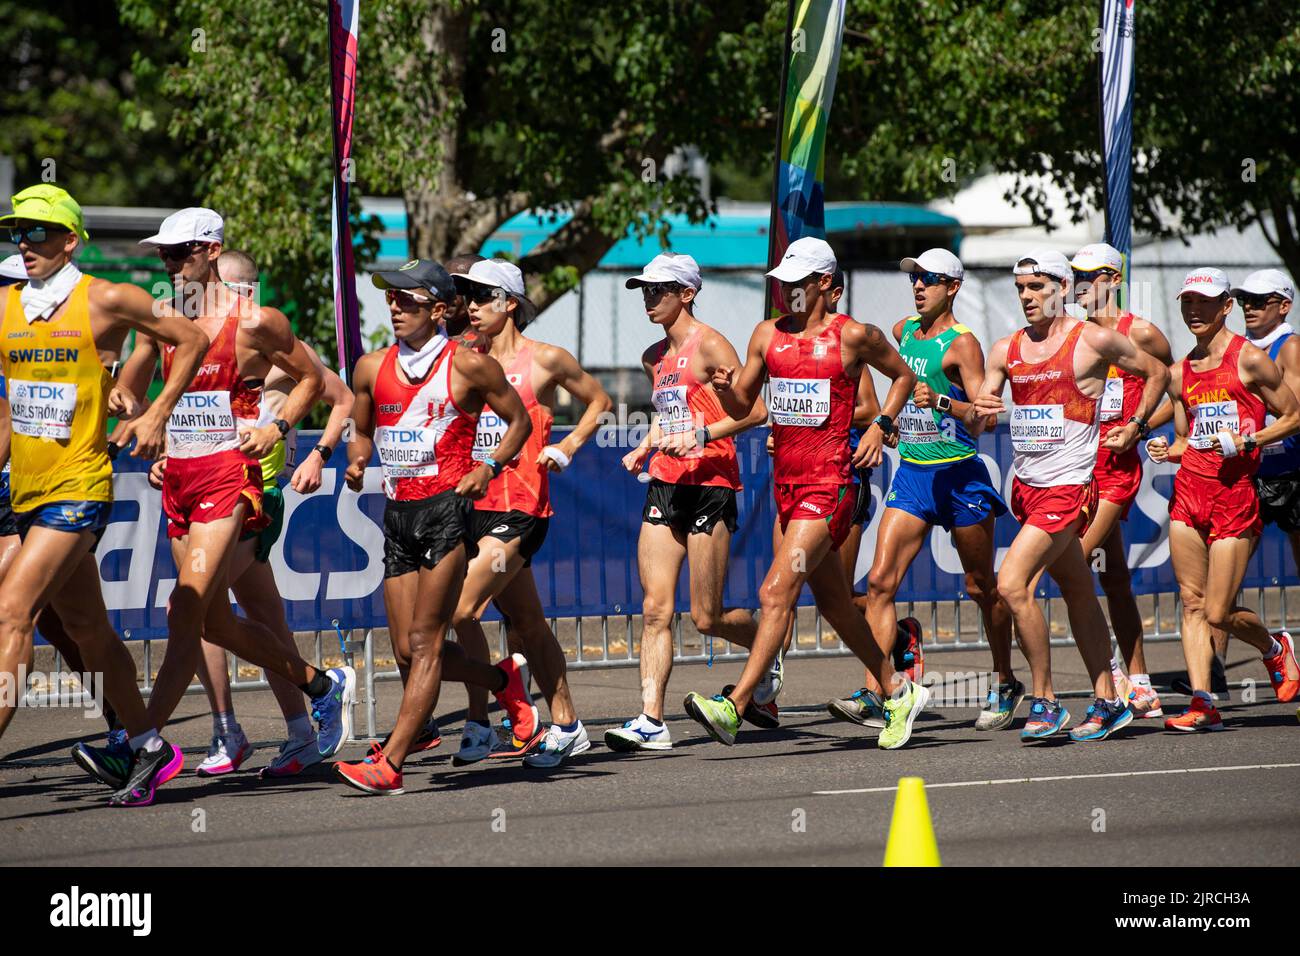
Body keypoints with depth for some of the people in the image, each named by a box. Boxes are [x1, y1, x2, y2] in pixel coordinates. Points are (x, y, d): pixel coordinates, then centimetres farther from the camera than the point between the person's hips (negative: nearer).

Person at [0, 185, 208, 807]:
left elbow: (192, 340, 3)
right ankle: (149, 749, 27)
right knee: (87, 629, 14)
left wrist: (157, 417, 0)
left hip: (78, 490, -6)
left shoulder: (106, 301, -6)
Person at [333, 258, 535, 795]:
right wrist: (356, 463, 1)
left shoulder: (468, 365, -4)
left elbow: (519, 421, 7)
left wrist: (490, 466, -9)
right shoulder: (372, 368, 10)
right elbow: (362, 432, 23)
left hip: (447, 507, -6)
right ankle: (504, 679, 33)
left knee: (425, 641, -10)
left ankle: (390, 763, -14)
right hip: (397, 510, 6)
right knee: (408, 648, 6)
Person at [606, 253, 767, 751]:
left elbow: (756, 410, -13)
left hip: (709, 484, -7)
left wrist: (701, 435, -21)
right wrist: (645, 447, 15)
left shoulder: (709, 346, -9)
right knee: (655, 608, -4)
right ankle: (651, 720, -8)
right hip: (664, 485, 7)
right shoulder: (654, 357, 15)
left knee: (707, 618, -3)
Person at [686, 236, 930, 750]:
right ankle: (898, 691, 31)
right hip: (786, 482, 7)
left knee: (776, 593, -16)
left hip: (828, 485, -7)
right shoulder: (768, 335, 9)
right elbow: (741, 408, 12)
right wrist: (726, 388, -10)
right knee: (833, 602, 15)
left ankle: (734, 707, -22)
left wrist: (880, 428, -2)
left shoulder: (854, 336, -5)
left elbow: (903, 376, 11)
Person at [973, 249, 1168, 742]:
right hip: (1025, 485, 6)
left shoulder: (1092, 340, -6)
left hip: (1068, 485, -6)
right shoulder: (1005, 350, 8)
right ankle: (1108, 702, 23)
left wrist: (1134, 428, 5)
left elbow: (1156, 372, 7)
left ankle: (1045, 703, -10)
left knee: (1012, 583, -18)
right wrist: (979, 409, -15)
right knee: (1078, 591, 14)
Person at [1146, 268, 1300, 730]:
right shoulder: (1181, 372, 13)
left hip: (1234, 492, -5)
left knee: (1218, 614, -5)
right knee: (1192, 602, -1)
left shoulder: (1249, 359, -4)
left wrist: (1245, 441, -13)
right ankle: (1202, 704, 0)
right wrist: (1166, 450, -1)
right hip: (1189, 488, 6)